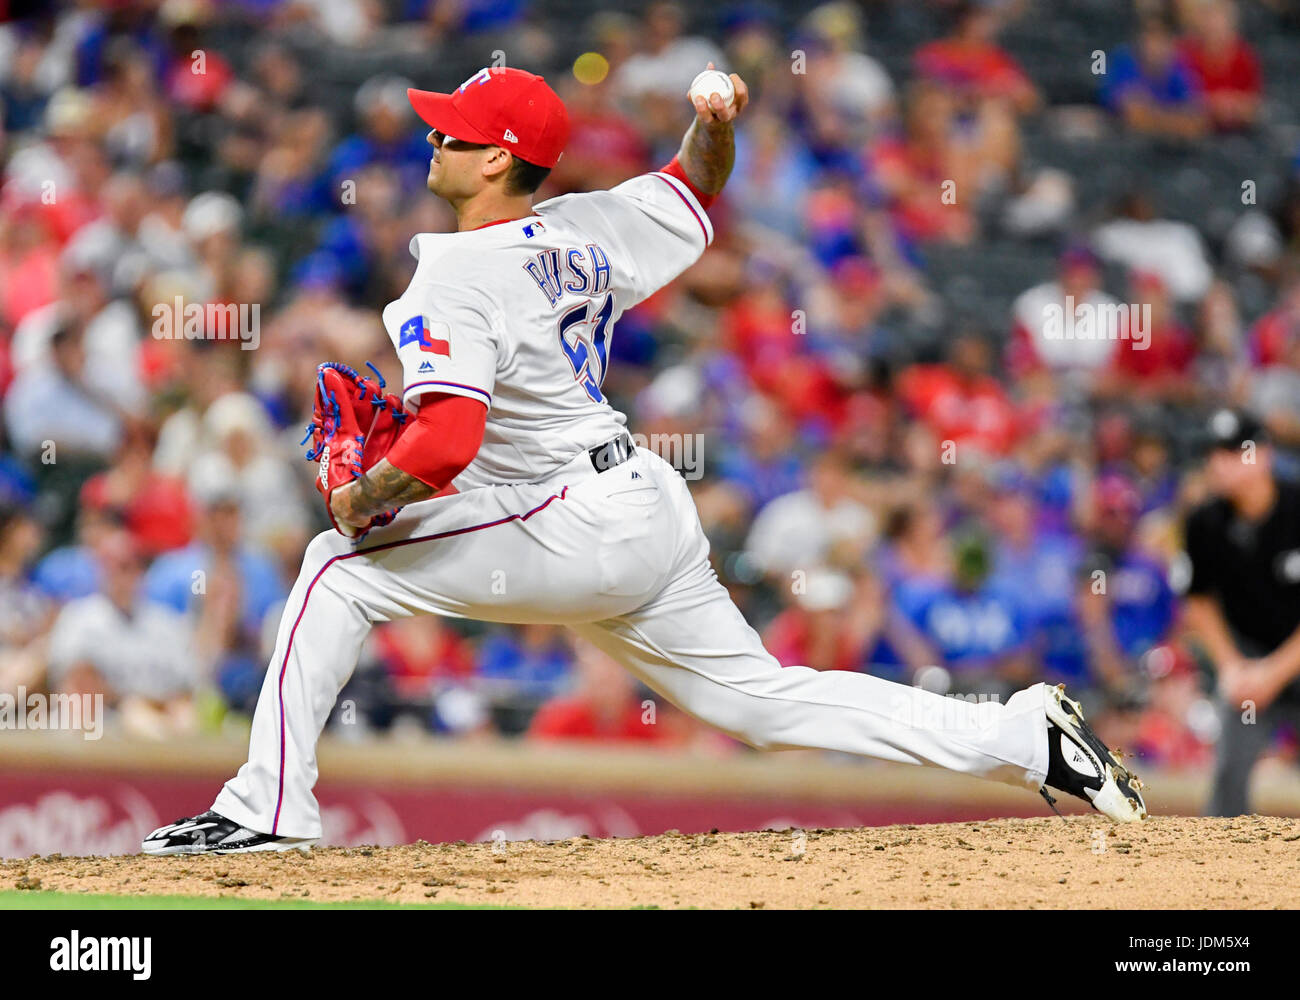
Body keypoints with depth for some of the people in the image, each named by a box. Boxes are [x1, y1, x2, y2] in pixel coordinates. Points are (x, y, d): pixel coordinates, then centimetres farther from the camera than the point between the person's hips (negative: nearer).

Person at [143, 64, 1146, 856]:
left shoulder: (453, 278, -16)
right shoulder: (585, 230, 10)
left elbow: (448, 439, -28)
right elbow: (696, 188, 28)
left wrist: (365, 499, -11)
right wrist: (716, 123, 7)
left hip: (574, 532, -9)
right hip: (653, 511, 9)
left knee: (342, 566, -4)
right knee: (761, 697, 13)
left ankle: (271, 807, -8)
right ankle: (1027, 738, 7)